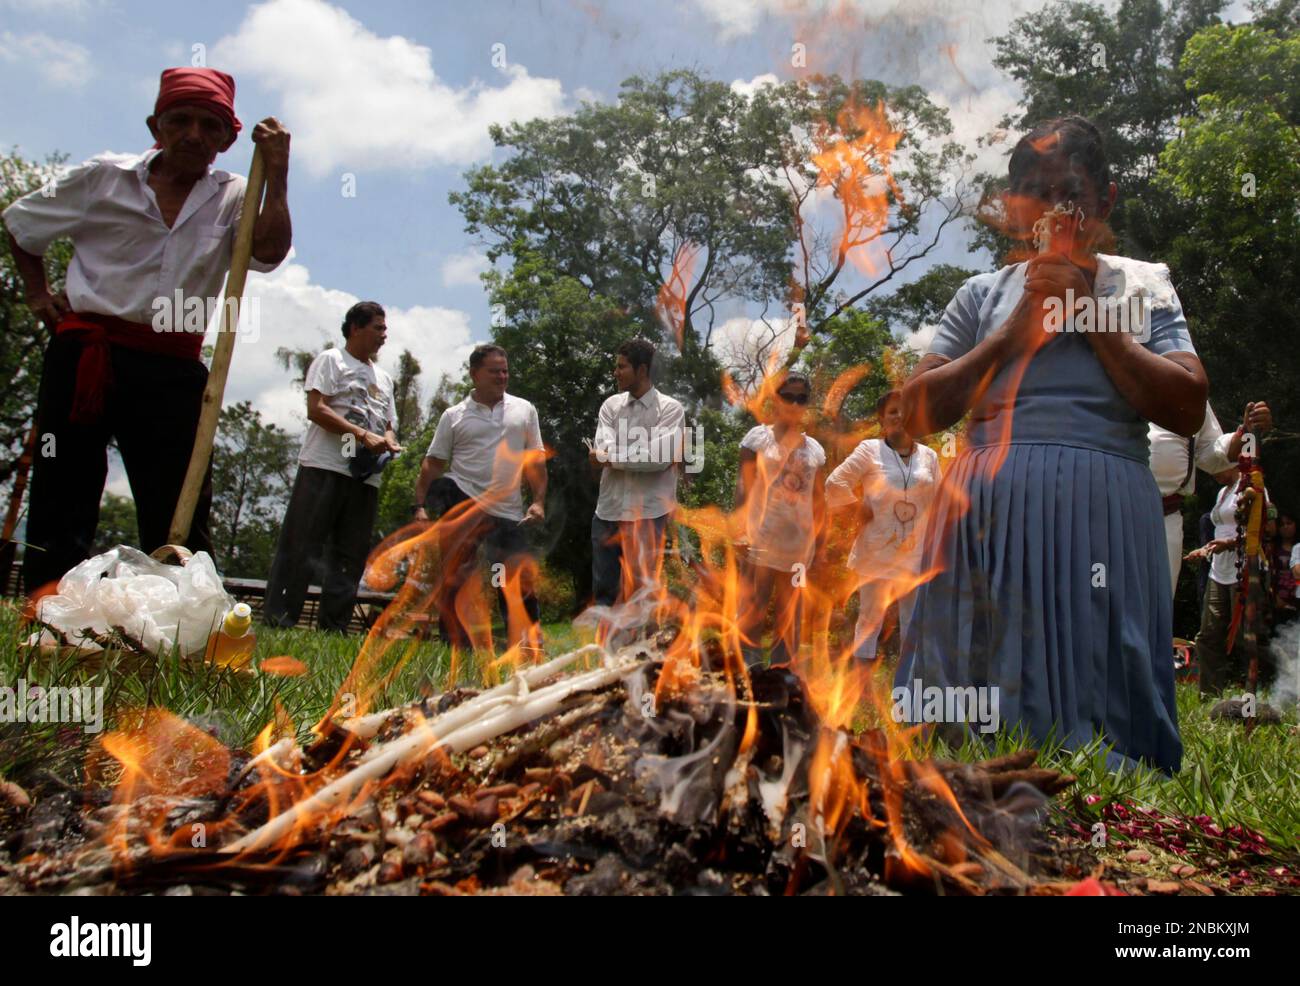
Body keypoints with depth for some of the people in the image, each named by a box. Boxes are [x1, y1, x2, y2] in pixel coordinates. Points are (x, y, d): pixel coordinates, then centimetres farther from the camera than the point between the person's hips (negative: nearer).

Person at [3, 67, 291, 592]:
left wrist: (275, 173, -12)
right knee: (60, 497, 1)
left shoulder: (233, 199, 8)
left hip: (171, 369, 0)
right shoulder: (104, 177, 8)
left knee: (181, 510, -1)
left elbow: (269, 252, -14)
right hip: (83, 356, 0)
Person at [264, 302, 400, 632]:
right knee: (300, 546, -8)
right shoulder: (331, 360, 6)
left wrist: (390, 443, 0)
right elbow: (316, 410, -8)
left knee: (350, 555, 4)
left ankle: (333, 627, 8)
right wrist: (363, 435, -15)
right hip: (324, 468, -7)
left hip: (367, 477, 7)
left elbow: (388, 426, 25)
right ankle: (277, 619, -6)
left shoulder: (384, 379, 26)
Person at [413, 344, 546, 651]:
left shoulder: (524, 410, 10)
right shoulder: (454, 416, 6)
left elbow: (535, 462, 9)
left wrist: (538, 502, -1)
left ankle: (530, 645, 12)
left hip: (509, 513, 1)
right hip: (462, 503, -1)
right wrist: (420, 505, -6)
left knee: (520, 582, 1)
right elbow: (432, 464, 3)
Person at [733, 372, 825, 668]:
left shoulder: (815, 449, 10)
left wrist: (816, 537, 11)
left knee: (790, 612, 11)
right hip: (762, 540, -4)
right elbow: (744, 487, -5)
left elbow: (819, 497, 15)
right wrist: (743, 531, -12)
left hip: (798, 543, 4)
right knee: (753, 609, -5)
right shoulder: (758, 436, 0)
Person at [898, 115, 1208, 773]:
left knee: (1096, 688, 1)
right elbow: (919, 412, 5)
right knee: (976, 716, 2)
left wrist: (1092, 319, -2)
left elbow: (1188, 410, 1)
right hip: (989, 514, 1)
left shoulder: (1143, 286, 14)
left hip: (1101, 514, 0)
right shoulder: (984, 294, 15)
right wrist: (1014, 331, -1)